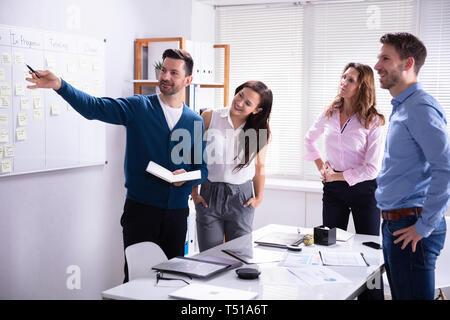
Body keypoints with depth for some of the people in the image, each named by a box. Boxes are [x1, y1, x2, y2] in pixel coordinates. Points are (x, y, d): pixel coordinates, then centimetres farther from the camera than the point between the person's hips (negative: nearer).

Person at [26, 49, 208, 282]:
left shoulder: (195, 121, 7)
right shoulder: (138, 107, -1)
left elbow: (202, 168, 10)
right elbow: (94, 107, -15)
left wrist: (187, 176, -12)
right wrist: (59, 85, -29)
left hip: (177, 210, 3)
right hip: (141, 207, -3)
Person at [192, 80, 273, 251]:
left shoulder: (260, 131, 1)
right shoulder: (209, 117, -3)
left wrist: (259, 197, 7)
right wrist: (194, 192, -1)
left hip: (241, 198, 1)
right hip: (209, 195, 0)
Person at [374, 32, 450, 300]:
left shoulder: (421, 107, -16)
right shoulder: (401, 107, 16)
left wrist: (424, 226, -20)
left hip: (411, 227, -10)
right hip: (395, 224, 10)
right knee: (400, 295, 17)